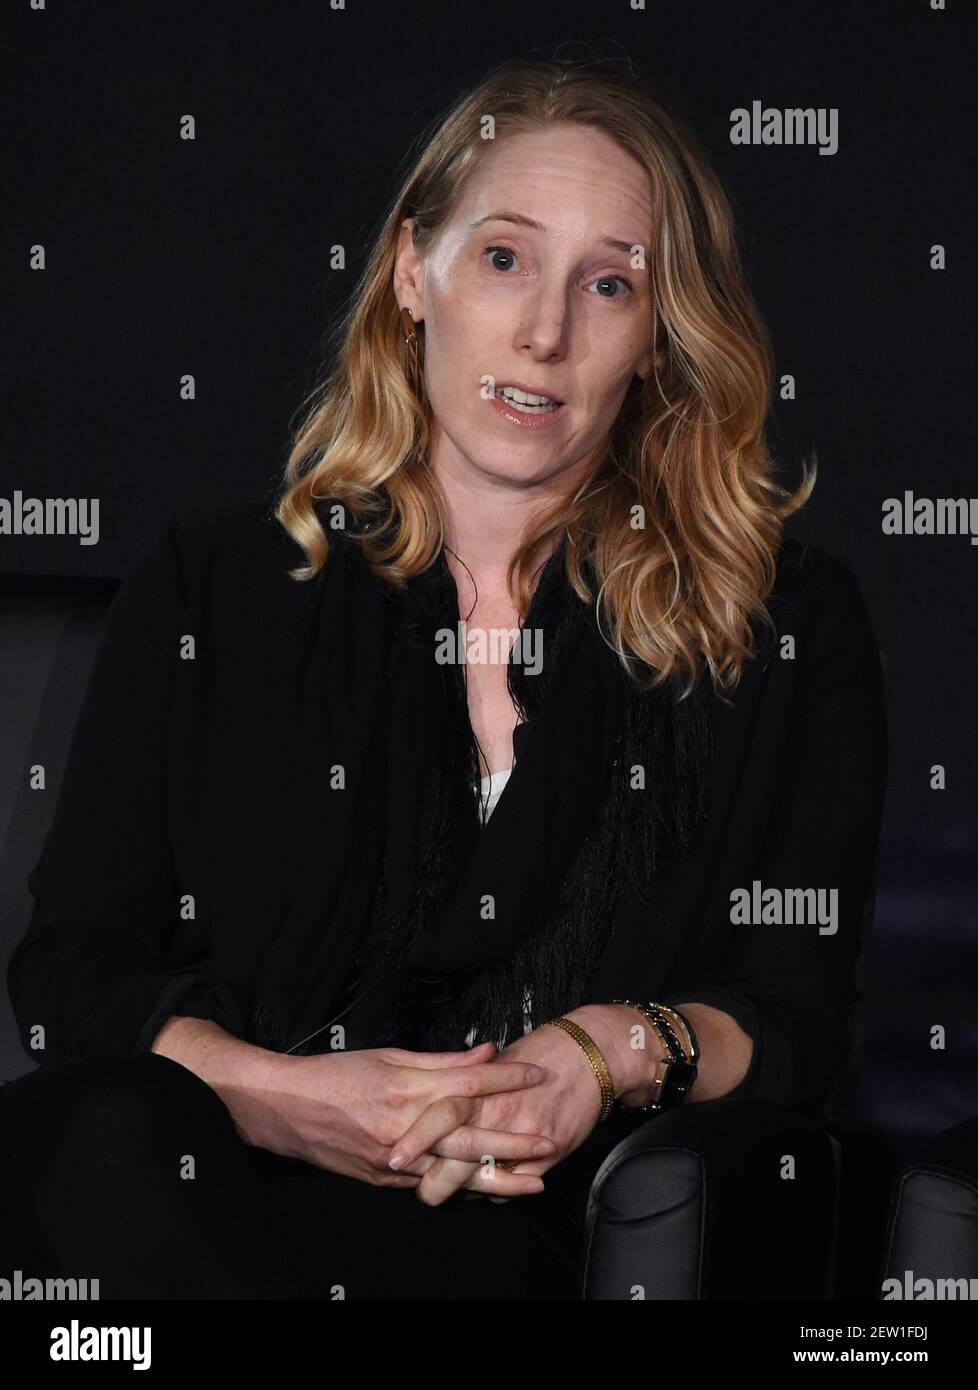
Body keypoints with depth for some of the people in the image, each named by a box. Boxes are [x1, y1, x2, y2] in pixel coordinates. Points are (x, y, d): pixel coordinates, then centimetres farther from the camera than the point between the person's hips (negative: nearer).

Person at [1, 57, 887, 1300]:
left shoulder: (794, 627, 9)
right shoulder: (209, 589, 11)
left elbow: (798, 1016, 8)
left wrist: (620, 1053, -15)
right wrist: (270, 1092, -14)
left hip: (557, 1230, -2)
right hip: (226, 1188, 2)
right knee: (109, 1129, -35)